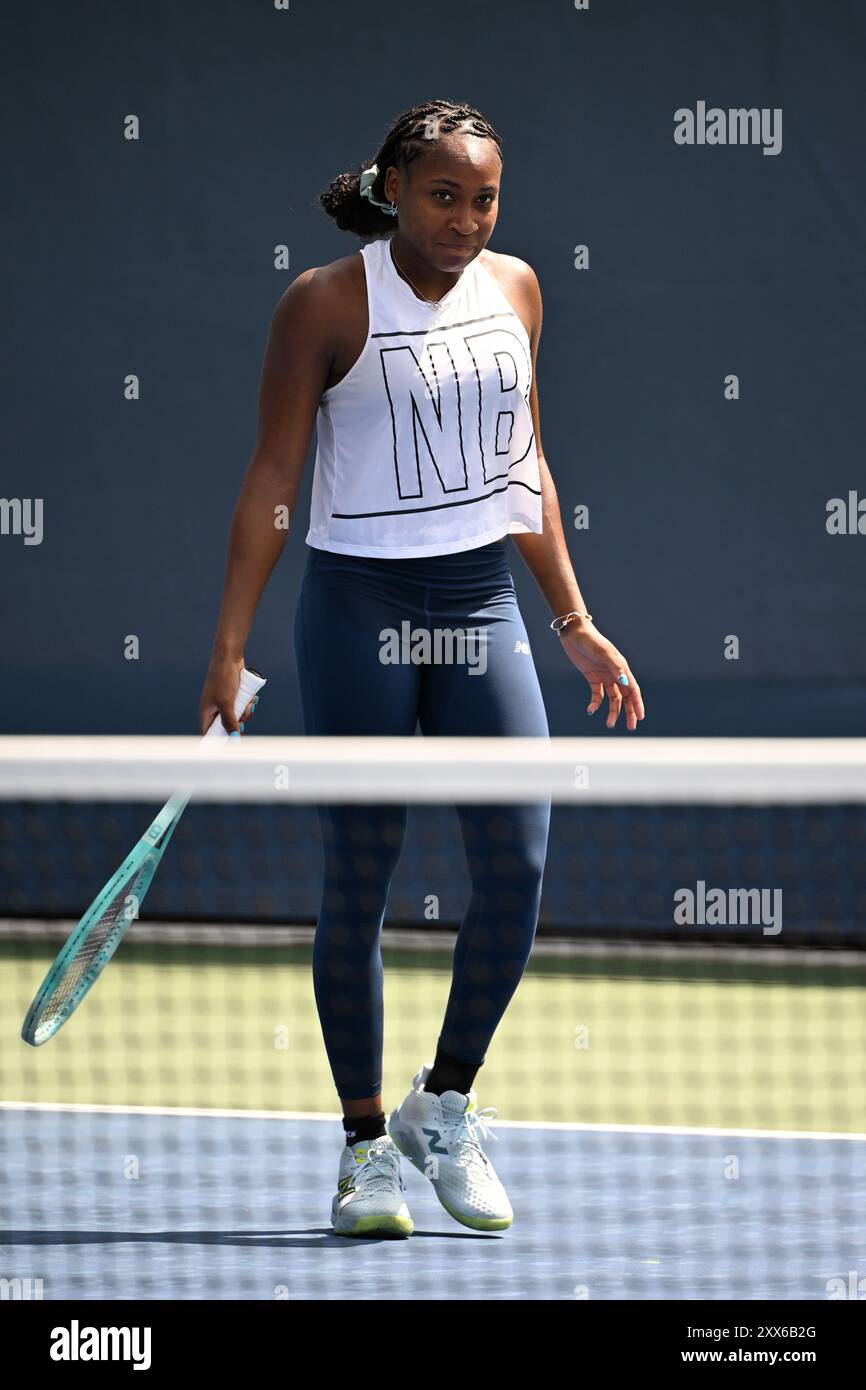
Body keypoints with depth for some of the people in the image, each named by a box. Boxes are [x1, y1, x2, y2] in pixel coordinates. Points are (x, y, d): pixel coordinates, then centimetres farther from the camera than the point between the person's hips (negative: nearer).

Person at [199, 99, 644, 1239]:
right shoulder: (327, 304, -6)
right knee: (359, 881, 0)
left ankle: (446, 1104, 12)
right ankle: (365, 1143, 10)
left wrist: (574, 621, 16)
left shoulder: (514, 288, 8)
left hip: (482, 600, 4)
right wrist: (230, 648, -11)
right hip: (358, 603, -4)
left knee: (519, 865, -7)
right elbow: (270, 482, -5)